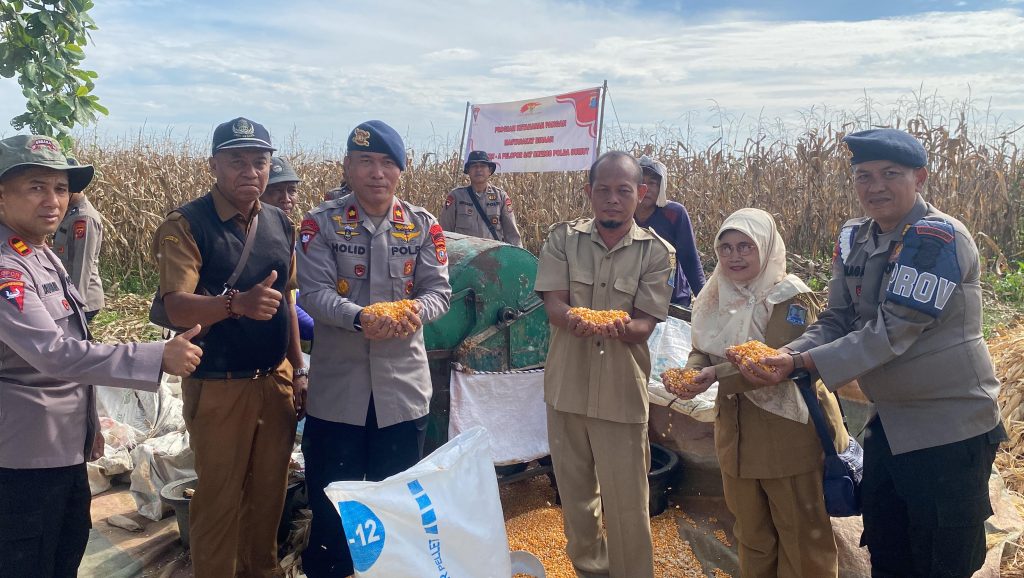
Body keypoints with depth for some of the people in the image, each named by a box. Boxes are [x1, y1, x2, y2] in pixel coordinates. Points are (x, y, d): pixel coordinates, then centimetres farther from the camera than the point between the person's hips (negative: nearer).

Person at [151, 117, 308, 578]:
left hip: (276, 380, 5)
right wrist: (236, 303, -42)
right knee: (219, 499, 8)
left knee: (270, 492, 16)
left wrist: (298, 370, 11)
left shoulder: (280, 223, 5)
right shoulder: (185, 224, -13)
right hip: (218, 386, -5)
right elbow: (176, 308, -24)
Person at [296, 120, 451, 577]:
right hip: (337, 387, -1)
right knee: (330, 497, 12)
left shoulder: (423, 226, 2)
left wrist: (417, 309, -24)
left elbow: (439, 290, -1)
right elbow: (314, 293, -12)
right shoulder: (321, 223, -4)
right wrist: (360, 317, -30)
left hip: (403, 385, 2)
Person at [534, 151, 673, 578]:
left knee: (626, 502, 1)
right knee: (575, 493, 16)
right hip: (568, 383, 2)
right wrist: (573, 319, -30)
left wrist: (622, 327, -31)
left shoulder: (656, 252, -3)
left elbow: (645, 324, -8)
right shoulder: (563, 238, 1)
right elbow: (553, 304, -7)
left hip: (622, 389, -2)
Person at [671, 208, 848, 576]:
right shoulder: (718, 297, 5)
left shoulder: (790, 298, -16)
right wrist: (693, 370, -19)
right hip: (736, 429, 7)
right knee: (750, 529, 22)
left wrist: (717, 375, -32)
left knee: (800, 533, 8)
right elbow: (702, 350, 4)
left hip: (788, 431, -6)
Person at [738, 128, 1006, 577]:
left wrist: (804, 363, -28)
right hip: (890, 421, 7)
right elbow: (837, 320, 2)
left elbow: (892, 329, -26)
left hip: (950, 429, -7)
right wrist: (789, 354, -17)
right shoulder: (854, 237, 3)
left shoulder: (937, 236, -20)